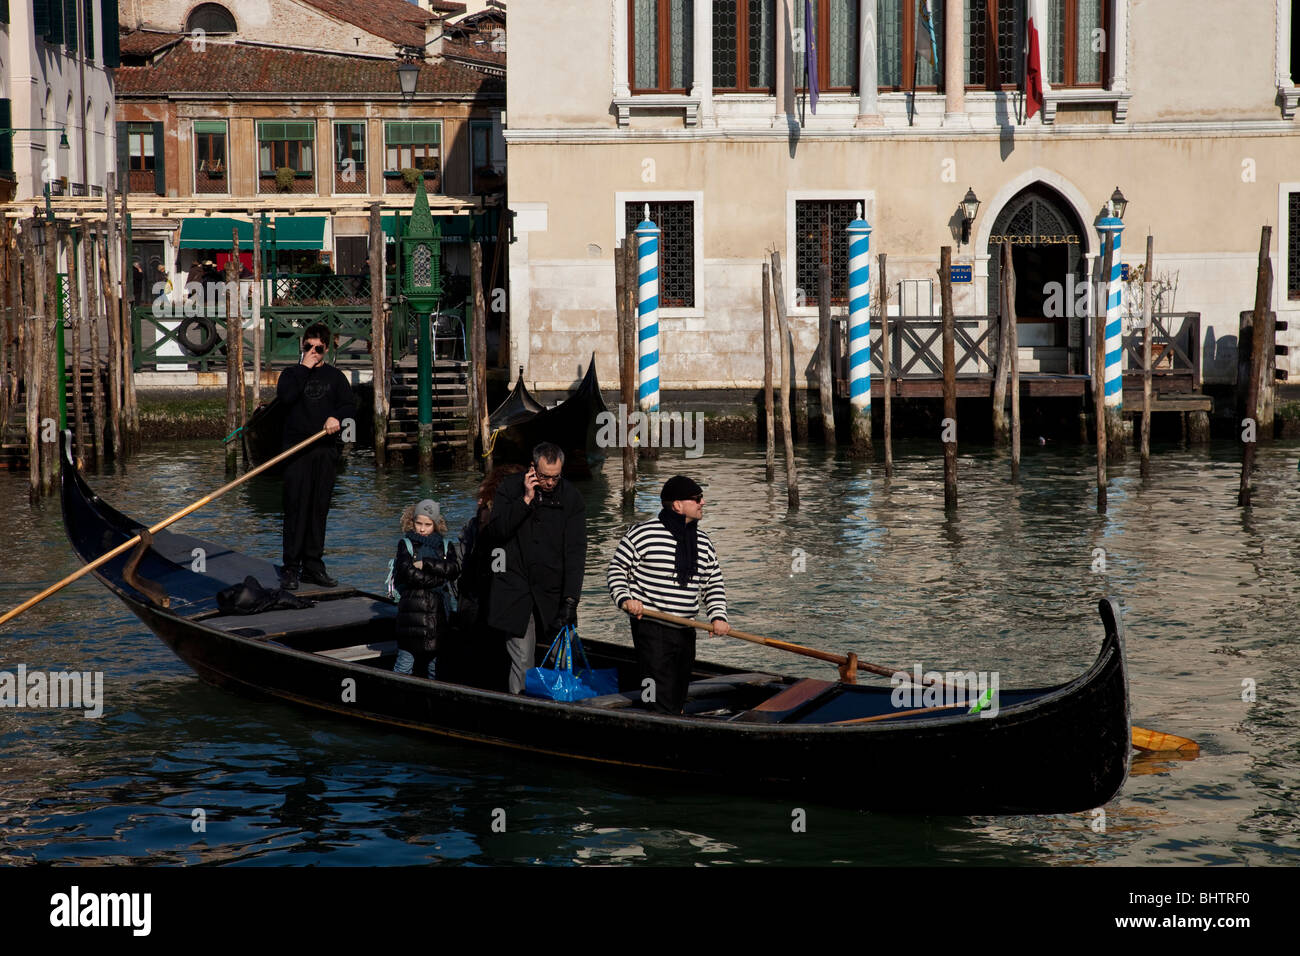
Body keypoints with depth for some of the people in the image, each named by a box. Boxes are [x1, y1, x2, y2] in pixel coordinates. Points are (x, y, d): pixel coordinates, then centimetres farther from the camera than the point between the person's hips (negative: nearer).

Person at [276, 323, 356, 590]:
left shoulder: (335, 376, 14)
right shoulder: (292, 374, 10)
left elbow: (350, 404, 3)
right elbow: (285, 396, -11)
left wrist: (337, 417, -18)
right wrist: (304, 368, -7)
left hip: (326, 449, 2)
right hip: (297, 447, -2)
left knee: (319, 508, 4)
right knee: (295, 507, -8)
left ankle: (313, 565, 10)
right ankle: (291, 568, -7)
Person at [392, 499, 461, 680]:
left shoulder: (445, 546, 11)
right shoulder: (406, 544, 3)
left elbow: (454, 569, -7)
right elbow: (409, 573, -13)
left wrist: (425, 564, -12)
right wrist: (439, 578, -8)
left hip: (438, 610, 3)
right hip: (412, 609, -3)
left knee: (434, 663, 9)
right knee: (405, 662, -6)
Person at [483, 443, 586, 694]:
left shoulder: (571, 498, 1)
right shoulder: (510, 489, 2)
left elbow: (575, 551, -4)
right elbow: (496, 532, -8)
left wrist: (570, 599, -13)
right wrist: (526, 499, -16)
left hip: (554, 588, 1)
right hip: (516, 586, -1)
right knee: (522, 661, -6)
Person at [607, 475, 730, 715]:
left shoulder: (704, 543, 12)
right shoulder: (643, 533, -6)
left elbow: (714, 584, 17)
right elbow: (617, 569, 0)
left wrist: (718, 616, 1)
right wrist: (624, 599, -16)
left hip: (686, 632, 7)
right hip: (652, 629, -7)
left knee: (678, 700, 11)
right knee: (662, 703, -14)